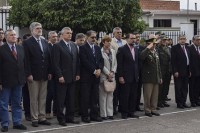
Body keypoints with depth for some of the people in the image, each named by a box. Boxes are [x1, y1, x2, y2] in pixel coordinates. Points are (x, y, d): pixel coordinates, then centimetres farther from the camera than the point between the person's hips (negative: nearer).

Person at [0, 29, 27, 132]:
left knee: (17, 103, 12)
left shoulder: (21, 48, 10)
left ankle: (17, 123, 20)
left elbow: (24, 63, 12)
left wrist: (23, 77, 5)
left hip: (18, 81, 5)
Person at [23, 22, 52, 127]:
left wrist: (49, 72, 7)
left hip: (44, 75, 6)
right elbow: (26, 60, -9)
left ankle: (42, 118, 16)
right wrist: (28, 74, -15)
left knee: (43, 98, 9)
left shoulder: (45, 42, 14)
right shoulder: (27, 43, -4)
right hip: (34, 75, -5)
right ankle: (35, 119, 8)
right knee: (34, 98, 1)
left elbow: (48, 58, 14)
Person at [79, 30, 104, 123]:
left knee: (95, 97, 8)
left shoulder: (98, 48, 17)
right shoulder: (83, 48, -4)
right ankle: (85, 116, 5)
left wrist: (99, 69, -7)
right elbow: (85, 61, -12)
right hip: (86, 76, -6)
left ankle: (94, 115, 15)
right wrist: (94, 71, -14)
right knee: (85, 97, -1)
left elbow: (101, 60, 11)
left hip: (96, 76, 6)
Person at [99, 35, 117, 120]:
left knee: (110, 95, 9)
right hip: (103, 76, -6)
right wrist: (108, 73, -11)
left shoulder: (113, 51, 13)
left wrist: (112, 72, -2)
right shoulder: (100, 52, -8)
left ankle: (110, 113, 14)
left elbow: (115, 63, 12)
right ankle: (103, 114, 4)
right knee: (103, 96, -2)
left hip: (111, 76, 6)